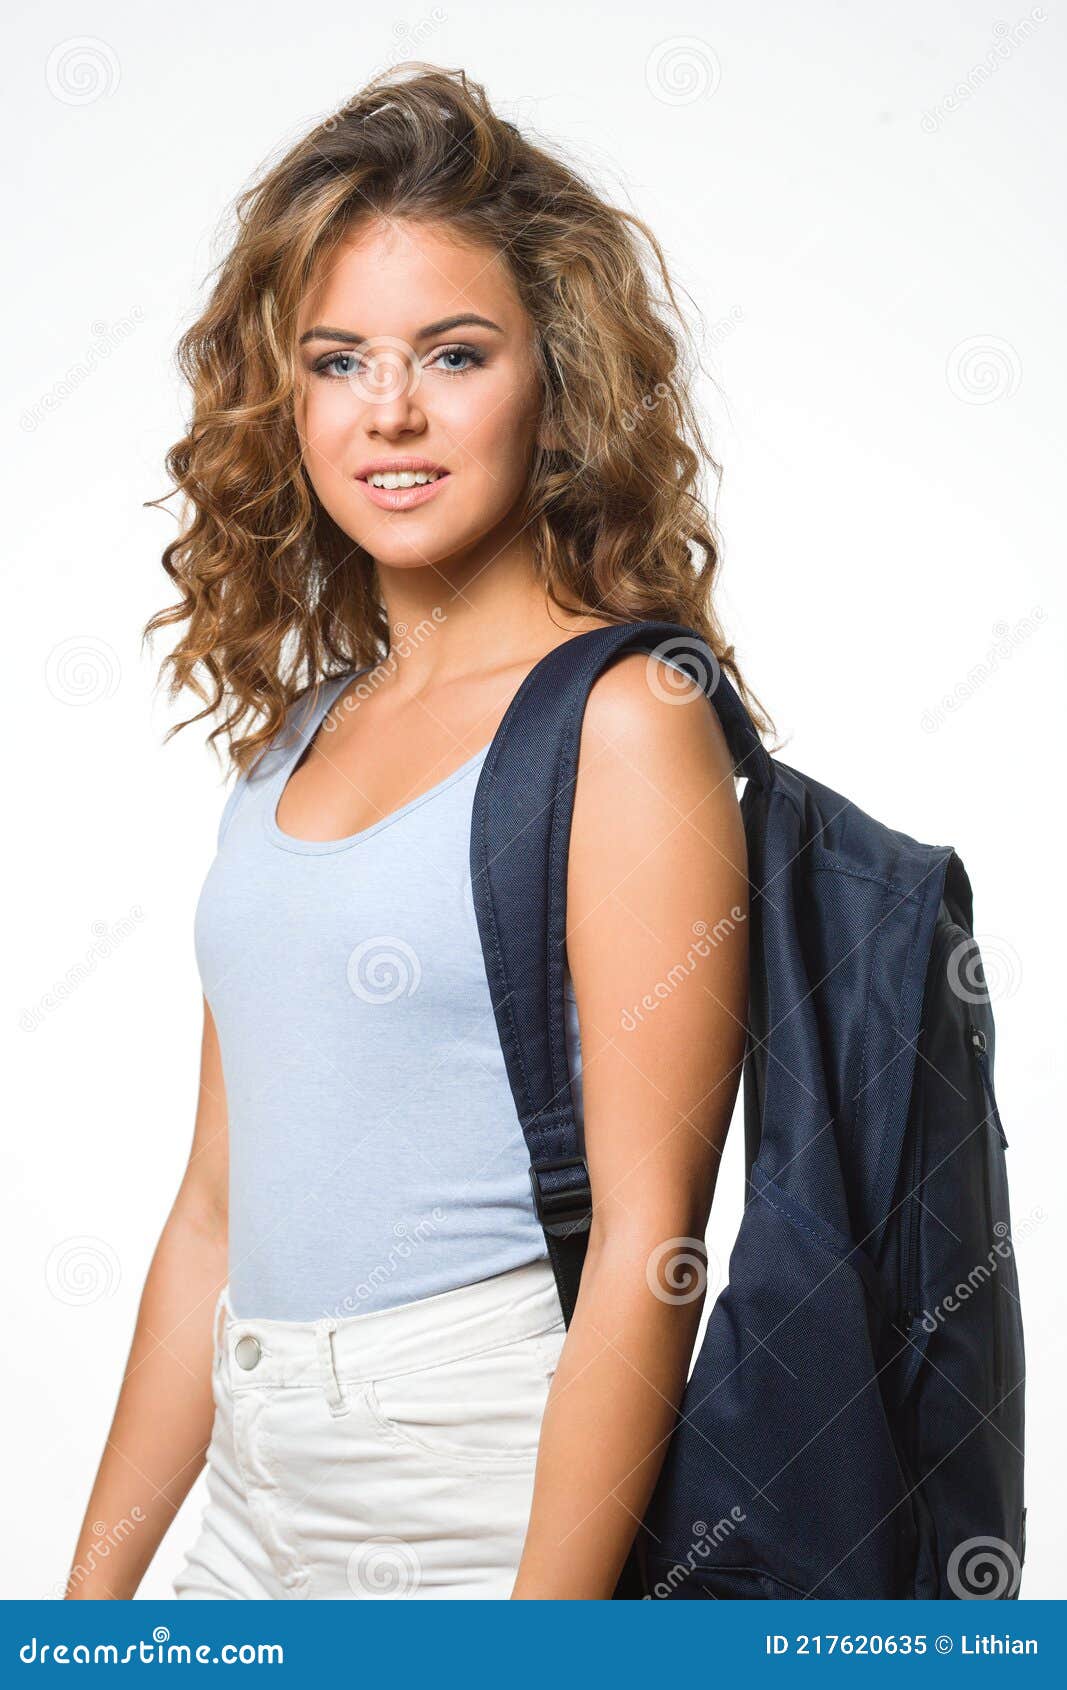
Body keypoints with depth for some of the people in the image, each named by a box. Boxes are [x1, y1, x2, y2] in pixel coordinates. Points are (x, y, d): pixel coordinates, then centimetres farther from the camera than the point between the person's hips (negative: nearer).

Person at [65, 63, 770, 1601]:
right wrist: (95, 1592, 10)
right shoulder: (296, 725, 8)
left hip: (495, 1515, -6)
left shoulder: (626, 715, -11)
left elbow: (647, 1240, -16)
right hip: (265, 1509, 6)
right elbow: (219, 1207, 10)